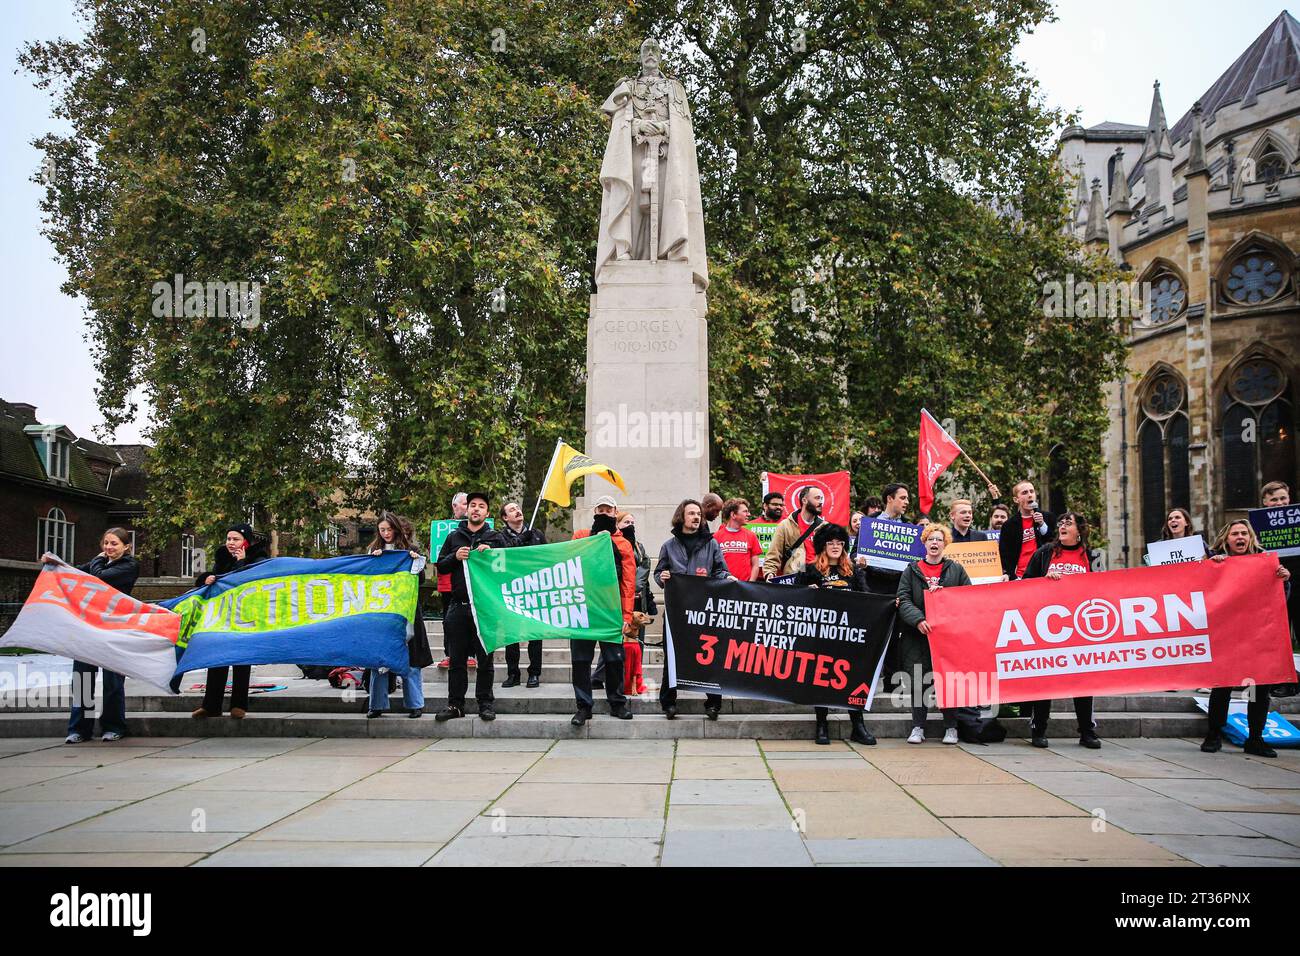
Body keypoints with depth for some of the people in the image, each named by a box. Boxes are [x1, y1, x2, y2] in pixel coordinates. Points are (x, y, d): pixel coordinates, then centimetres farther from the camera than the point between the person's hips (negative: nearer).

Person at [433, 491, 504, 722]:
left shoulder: (495, 538, 8)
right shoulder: (454, 537, 14)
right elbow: (440, 567, 13)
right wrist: (455, 557, -5)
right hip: (458, 606, 2)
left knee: (485, 658, 3)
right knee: (456, 659, 5)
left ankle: (485, 703, 11)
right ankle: (455, 704, 13)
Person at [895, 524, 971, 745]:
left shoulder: (956, 569, 9)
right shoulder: (912, 570, 8)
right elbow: (903, 600, -1)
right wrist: (918, 620, -17)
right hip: (917, 635, 0)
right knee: (918, 682, 1)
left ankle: (951, 727, 13)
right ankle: (918, 727, 8)